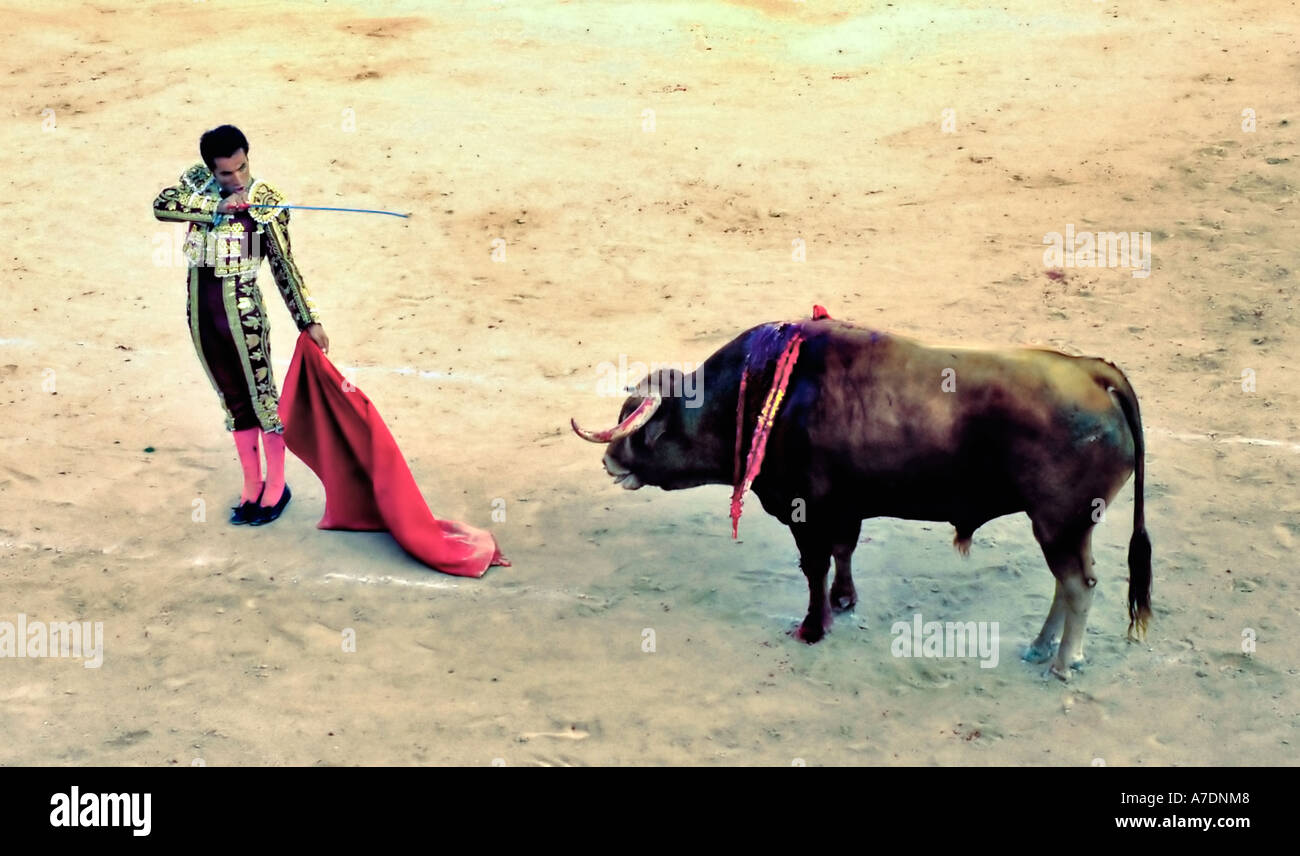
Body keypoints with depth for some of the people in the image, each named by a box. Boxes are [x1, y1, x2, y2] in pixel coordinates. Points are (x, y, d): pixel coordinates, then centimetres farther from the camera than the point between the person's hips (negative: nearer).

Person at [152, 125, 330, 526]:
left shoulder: (266, 202, -11)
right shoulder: (198, 180, 0)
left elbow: (284, 266, -9)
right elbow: (162, 205, -18)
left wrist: (309, 321, -10)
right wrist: (219, 206, -26)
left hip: (240, 306, -4)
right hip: (199, 304, 4)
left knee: (261, 395, 3)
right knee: (234, 399, 14)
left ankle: (276, 485, 17)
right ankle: (251, 485, 25)